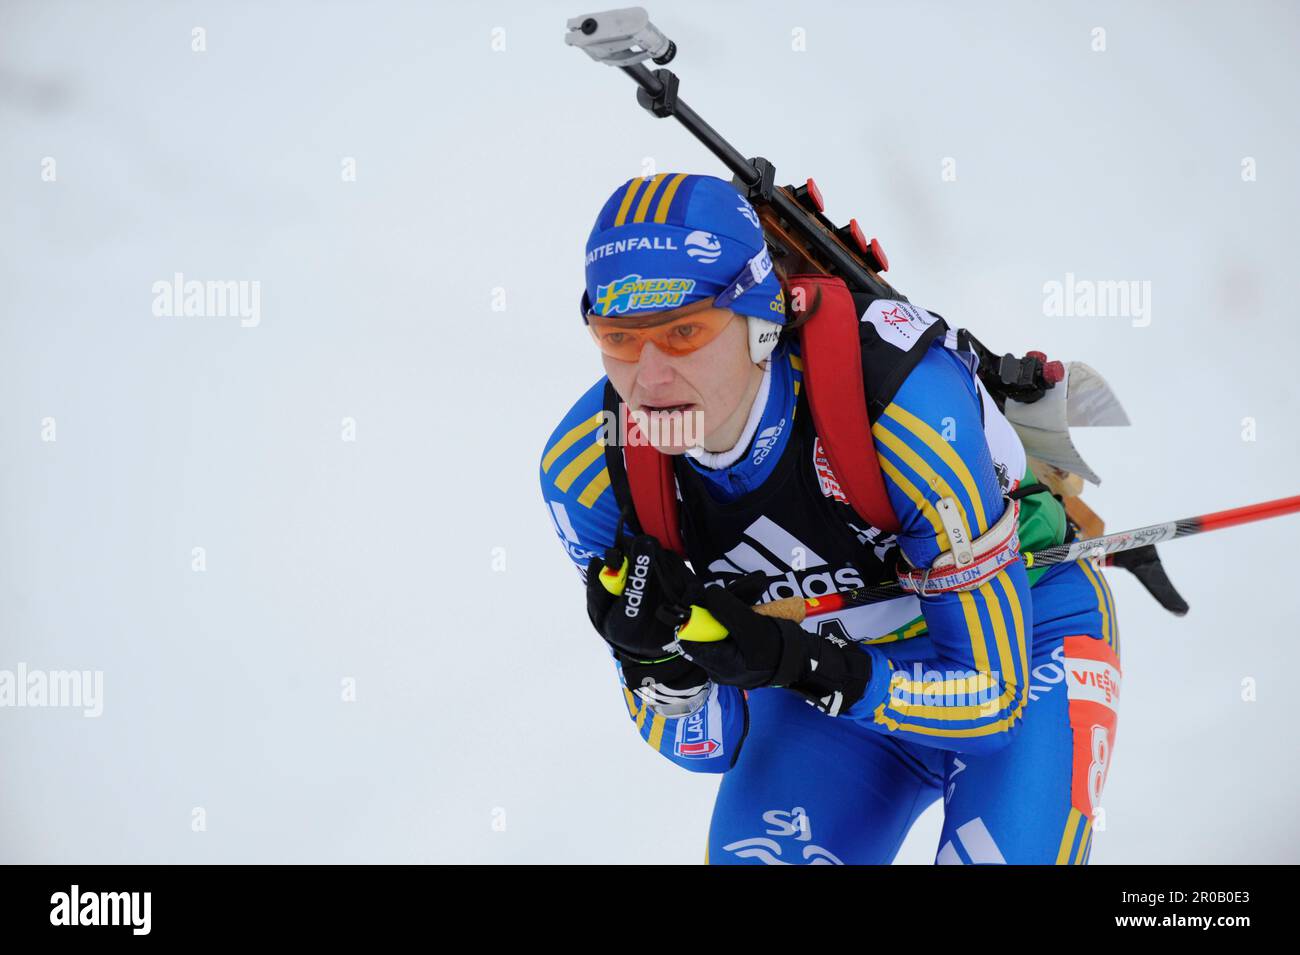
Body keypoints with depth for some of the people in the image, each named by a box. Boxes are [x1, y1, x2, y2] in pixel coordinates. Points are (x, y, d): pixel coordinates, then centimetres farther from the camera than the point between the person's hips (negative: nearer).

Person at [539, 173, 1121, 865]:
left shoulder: (903, 399, -35)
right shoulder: (587, 471, -21)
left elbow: (992, 692, -27)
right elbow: (710, 745, -12)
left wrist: (800, 666, -42)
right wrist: (661, 663, -35)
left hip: (1024, 636, -3)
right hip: (832, 660, 4)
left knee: (1003, 852, -25)